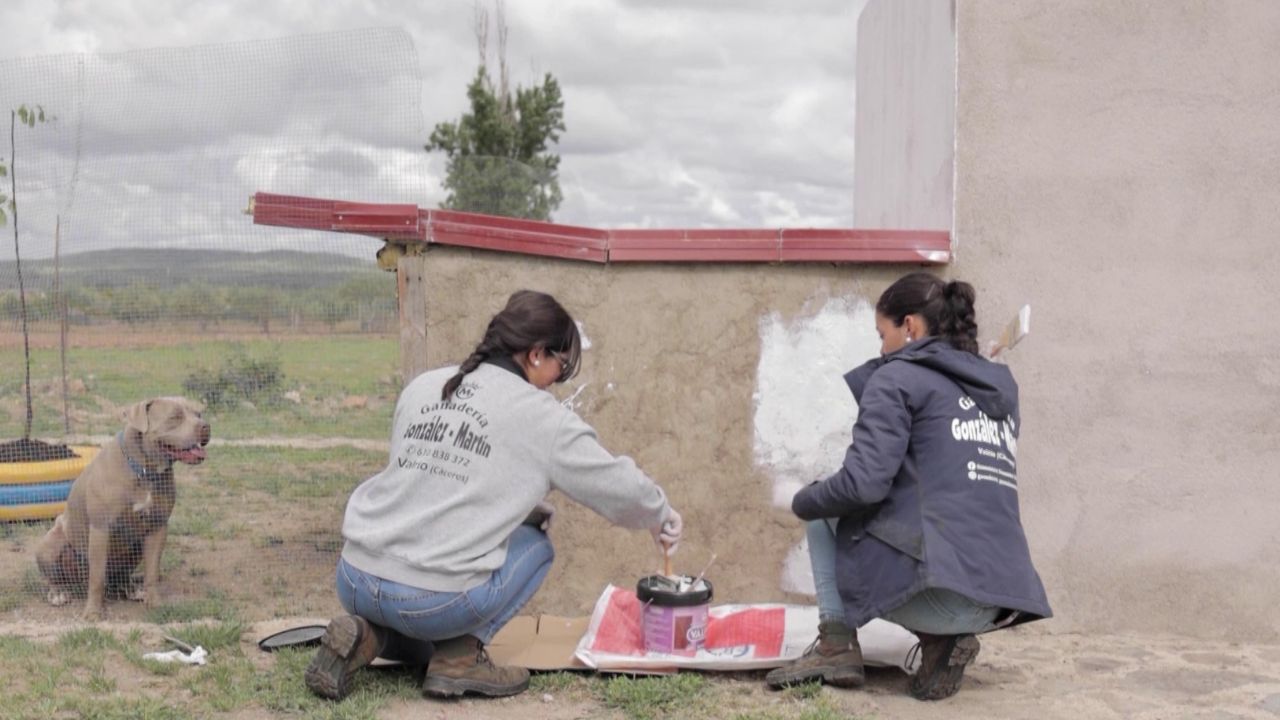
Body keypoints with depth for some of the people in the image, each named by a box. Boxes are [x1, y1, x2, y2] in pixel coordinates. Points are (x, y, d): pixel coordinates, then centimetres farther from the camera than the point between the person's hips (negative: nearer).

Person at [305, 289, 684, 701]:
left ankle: (368, 637, 9)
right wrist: (661, 516, 27)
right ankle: (460, 657, 5)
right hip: (435, 601, -6)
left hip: (356, 583, 6)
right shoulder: (542, 416, -3)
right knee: (534, 543, 21)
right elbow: (618, 486, 6)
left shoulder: (422, 387, 12)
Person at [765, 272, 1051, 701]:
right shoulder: (1001, 385, 20)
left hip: (940, 593, -7)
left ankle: (837, 647, 6)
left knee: (825, 509, 17)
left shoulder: (898, 376, -1)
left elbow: (864, 483, -11)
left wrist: (803, 501, 8)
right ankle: (943, 640, 9)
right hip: (998, 602, 7)